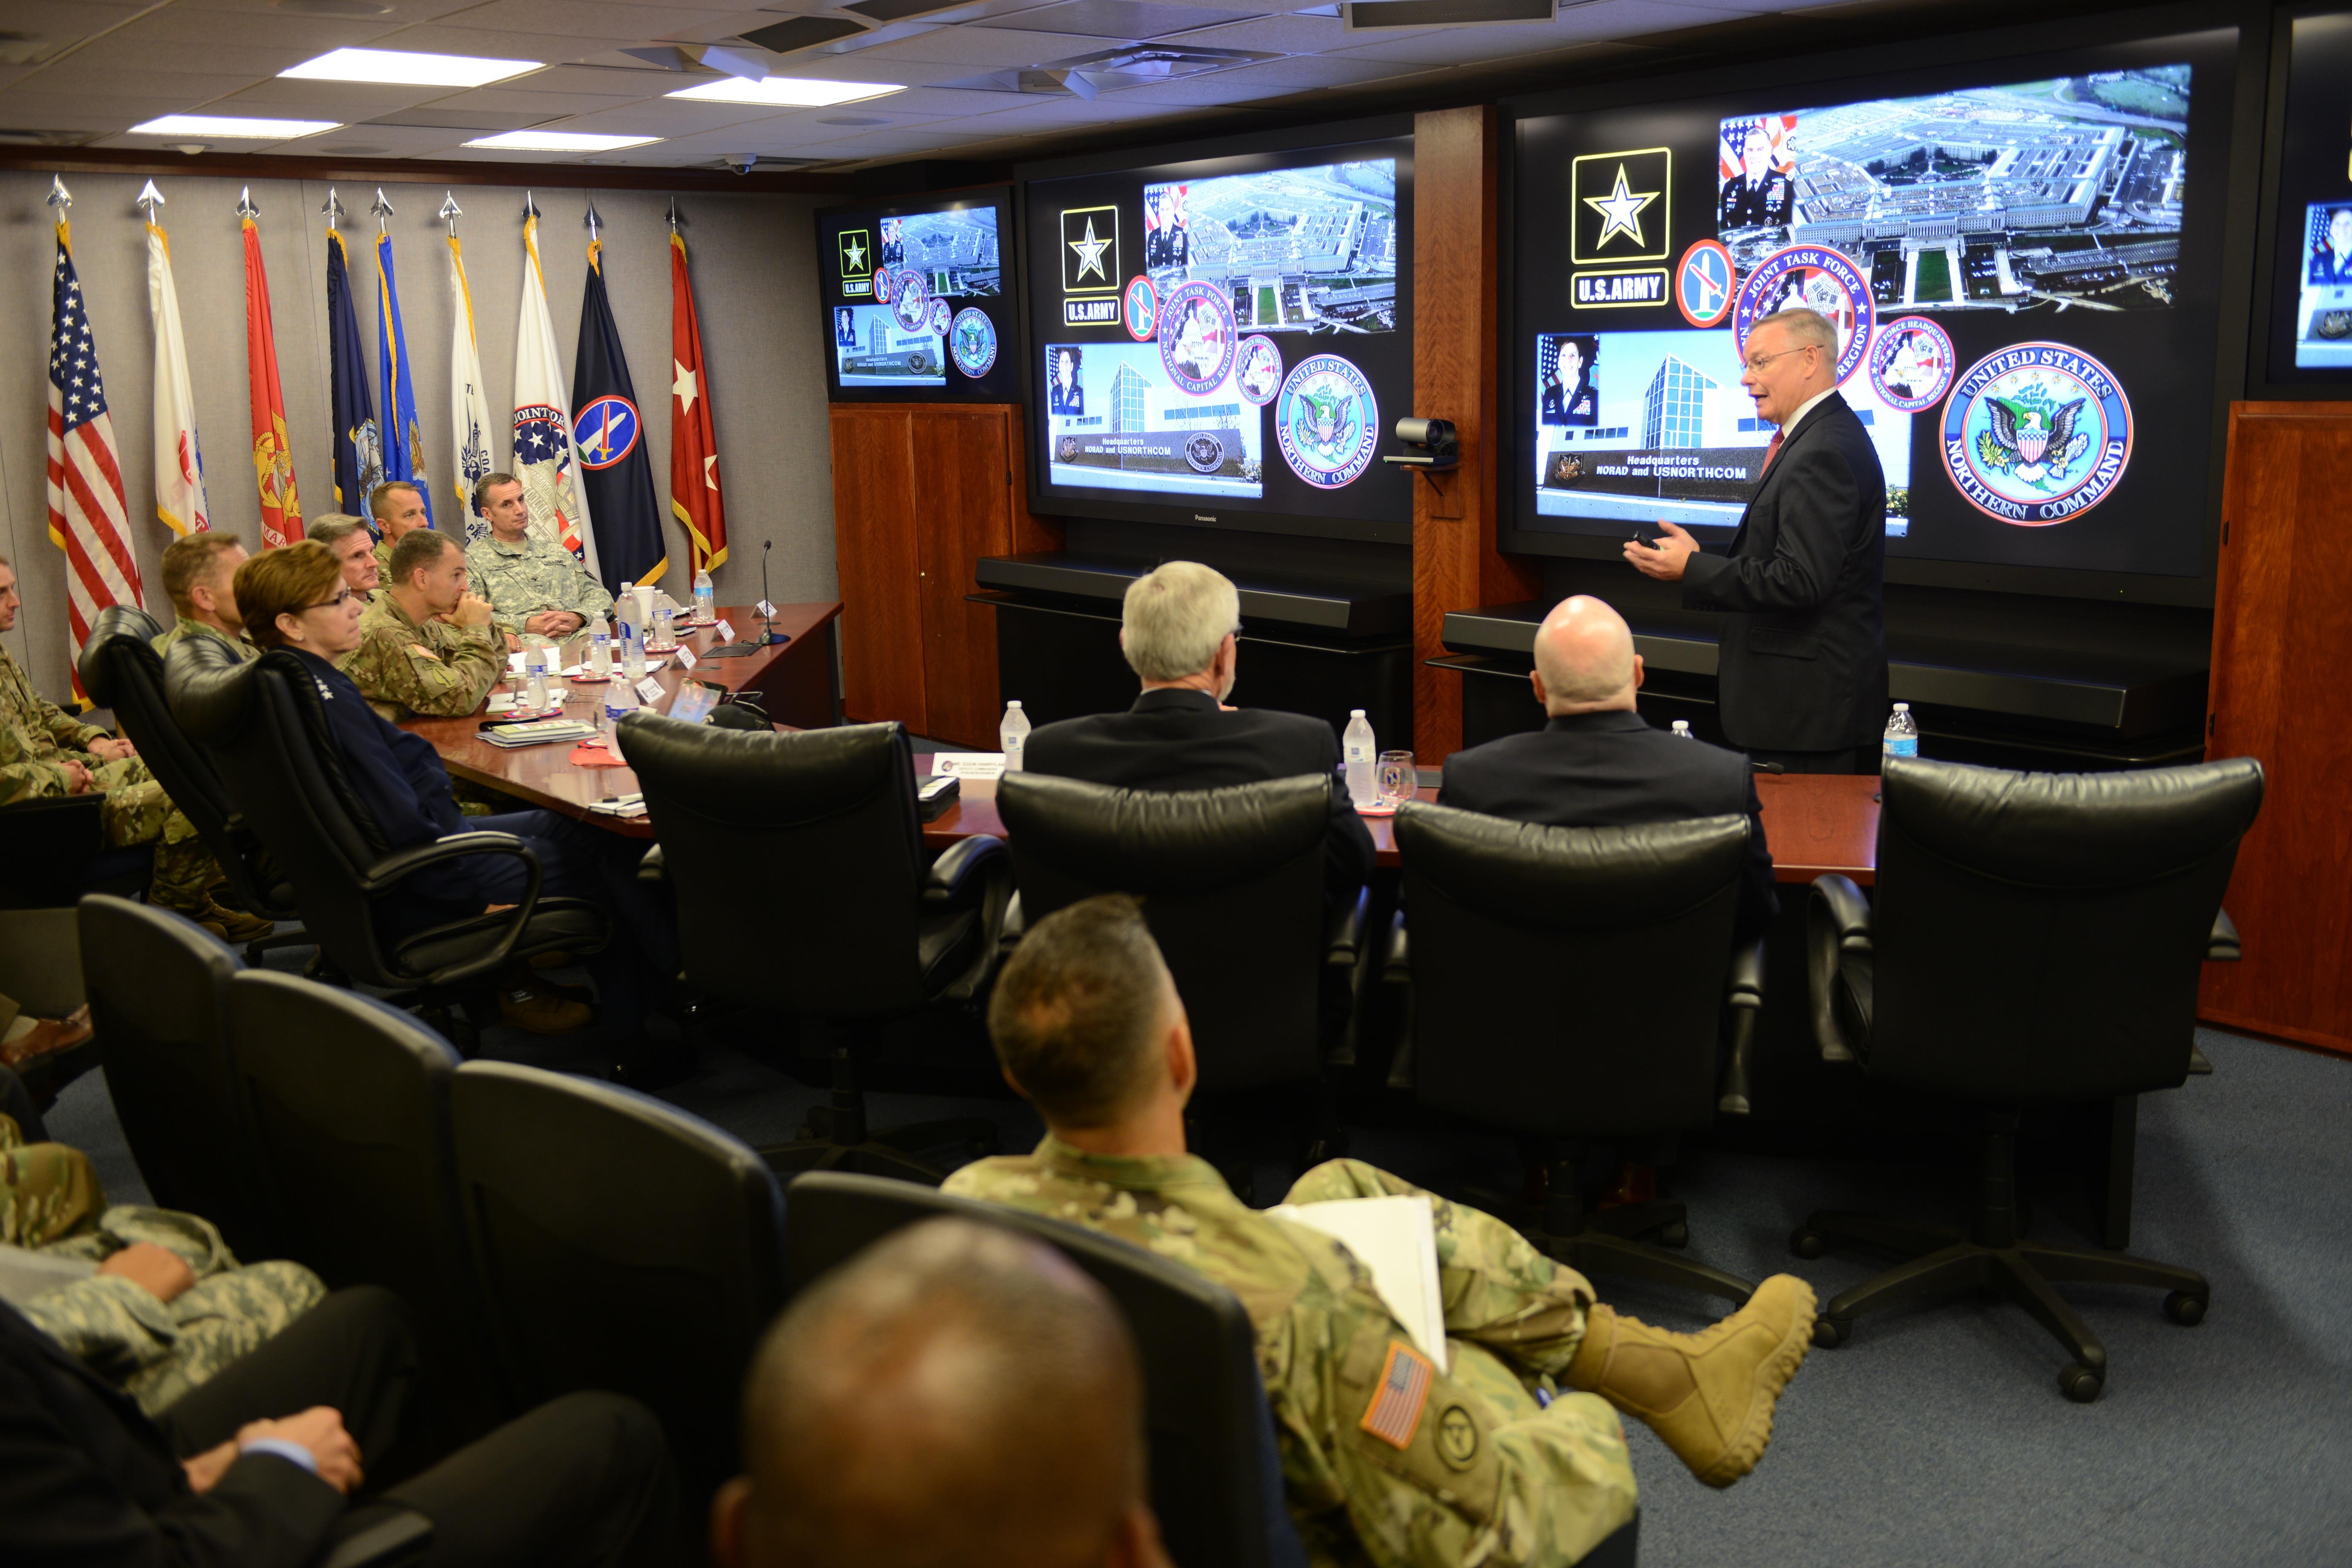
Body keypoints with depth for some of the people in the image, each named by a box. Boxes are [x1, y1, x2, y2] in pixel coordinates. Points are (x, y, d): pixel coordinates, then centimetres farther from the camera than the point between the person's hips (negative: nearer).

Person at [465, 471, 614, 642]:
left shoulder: (556, 551, 28)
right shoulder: (473, 559, 12)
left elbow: (600, 595, 22)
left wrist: (578, 618, -2)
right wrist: (527, 625, -15)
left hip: (579, 635, 4)